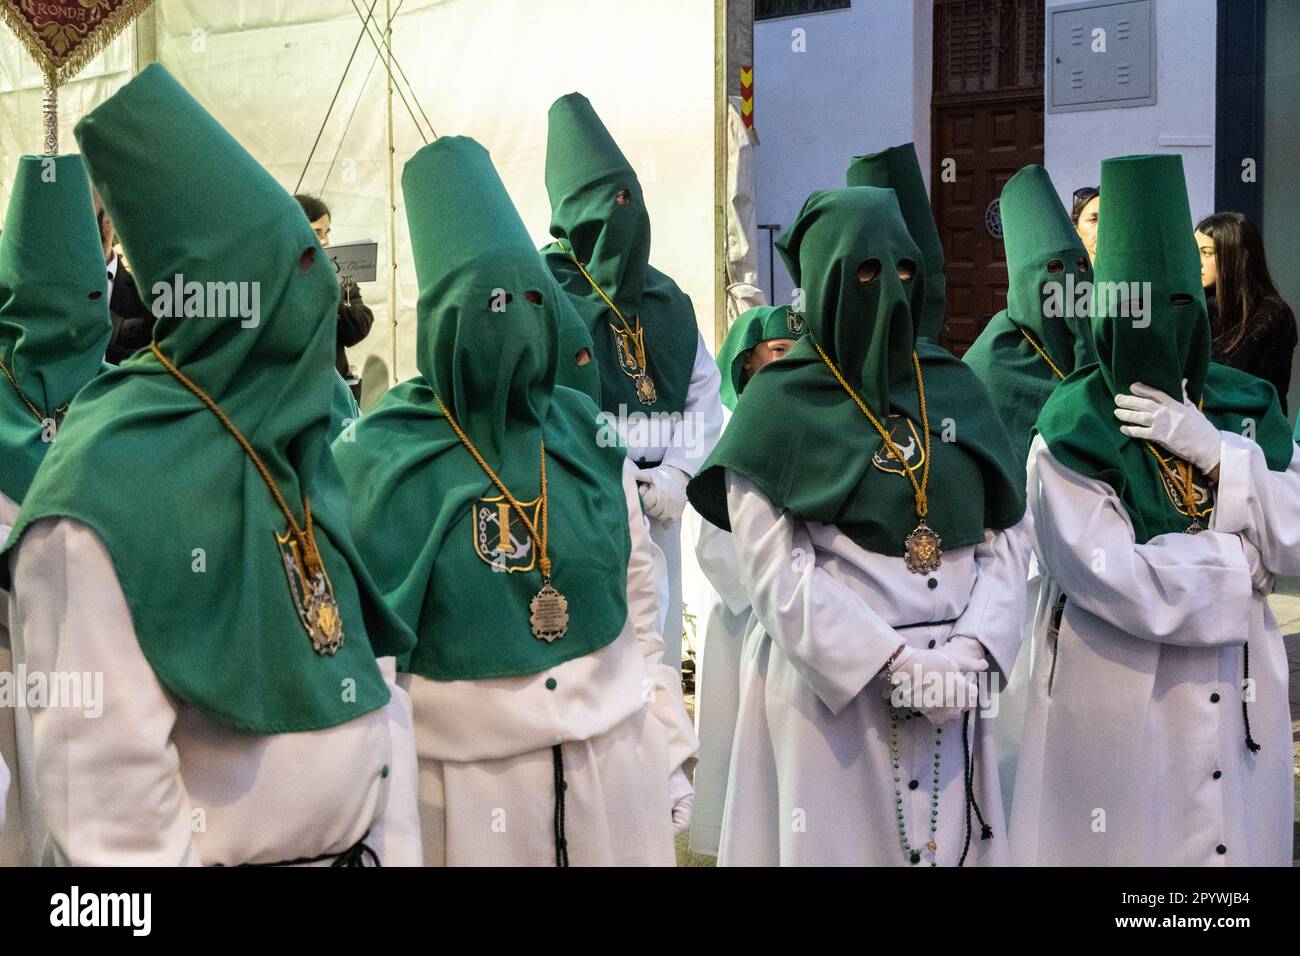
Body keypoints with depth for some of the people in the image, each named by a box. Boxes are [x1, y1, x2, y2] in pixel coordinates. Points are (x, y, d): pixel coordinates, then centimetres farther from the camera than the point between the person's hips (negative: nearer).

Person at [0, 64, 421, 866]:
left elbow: (375, 675, 4)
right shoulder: (105, 493, -22)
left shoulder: (299, 442, 3)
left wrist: (397, 844, 2)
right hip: (224, 851, -7)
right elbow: (106, 781, -22)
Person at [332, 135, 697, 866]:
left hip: (619, 764, 3)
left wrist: (671, 750, 8)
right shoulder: (381, 458, -10)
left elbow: (640, 609, 7)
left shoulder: (589, 434, 0)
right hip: (472, 782, -3)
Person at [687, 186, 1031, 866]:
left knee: (948, 839, 10)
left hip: (953, 683, 4)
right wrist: (890, 662, -15)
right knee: (843, 837, 3)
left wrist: (968, 651, -8)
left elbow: (1007, 536, 6)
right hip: (832, 687, -4)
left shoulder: (953, 386, 9)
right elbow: (774, 570, -10)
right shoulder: (780, 403, -3)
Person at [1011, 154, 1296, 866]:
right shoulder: (1072, 431, -11)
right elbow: (1123, 586, -21)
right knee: (1129, 846, 5)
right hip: (1119, 705, -4)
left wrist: (1216, 454, -15)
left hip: (1239, 698, 5)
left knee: (1238, 843, 13)